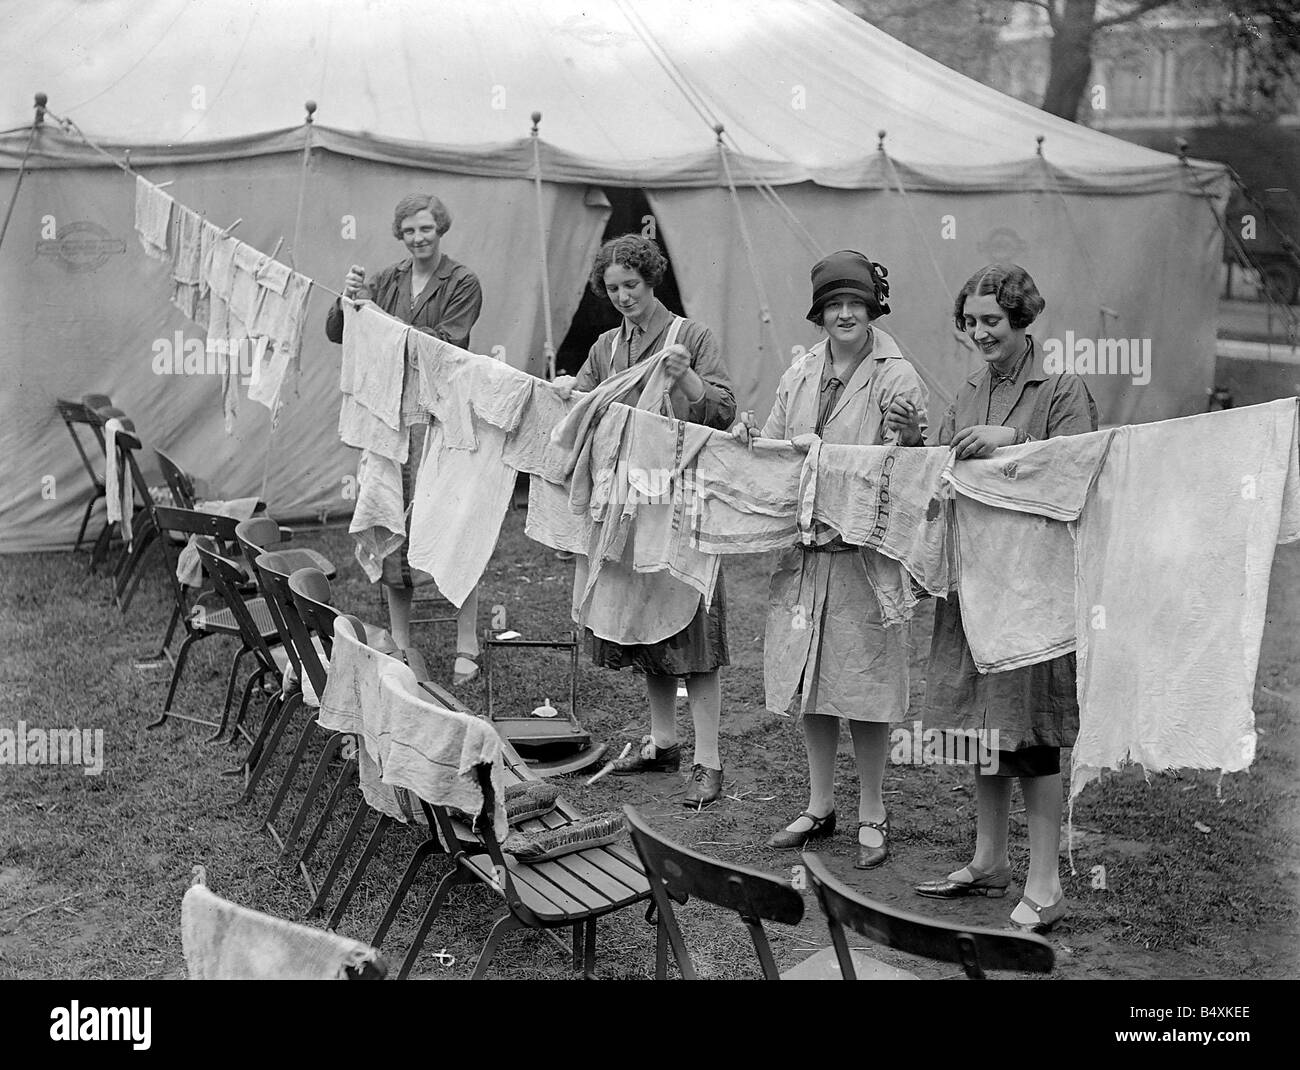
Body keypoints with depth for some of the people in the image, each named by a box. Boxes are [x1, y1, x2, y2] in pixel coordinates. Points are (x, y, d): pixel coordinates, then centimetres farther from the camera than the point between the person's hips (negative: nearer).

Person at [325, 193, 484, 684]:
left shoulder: (463, 283, 1)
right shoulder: (388, 281, 14)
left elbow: (446, 343, -13)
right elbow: (336, 334, 10)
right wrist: (347, 301, -11)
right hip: (387, 418, 5)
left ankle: (466, 647, 5)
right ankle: (399, 645, 18)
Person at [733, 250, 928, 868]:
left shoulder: (897, 378, -6)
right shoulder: (800, 374, 10)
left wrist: (908, 440, -28)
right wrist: (749, 439, -4)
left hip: (863, 551, -5)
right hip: (802, 546, 5)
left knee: (863, 687, 2)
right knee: (809, 684, 13)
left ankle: (871, 816, 18)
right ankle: (820, 806, 28)